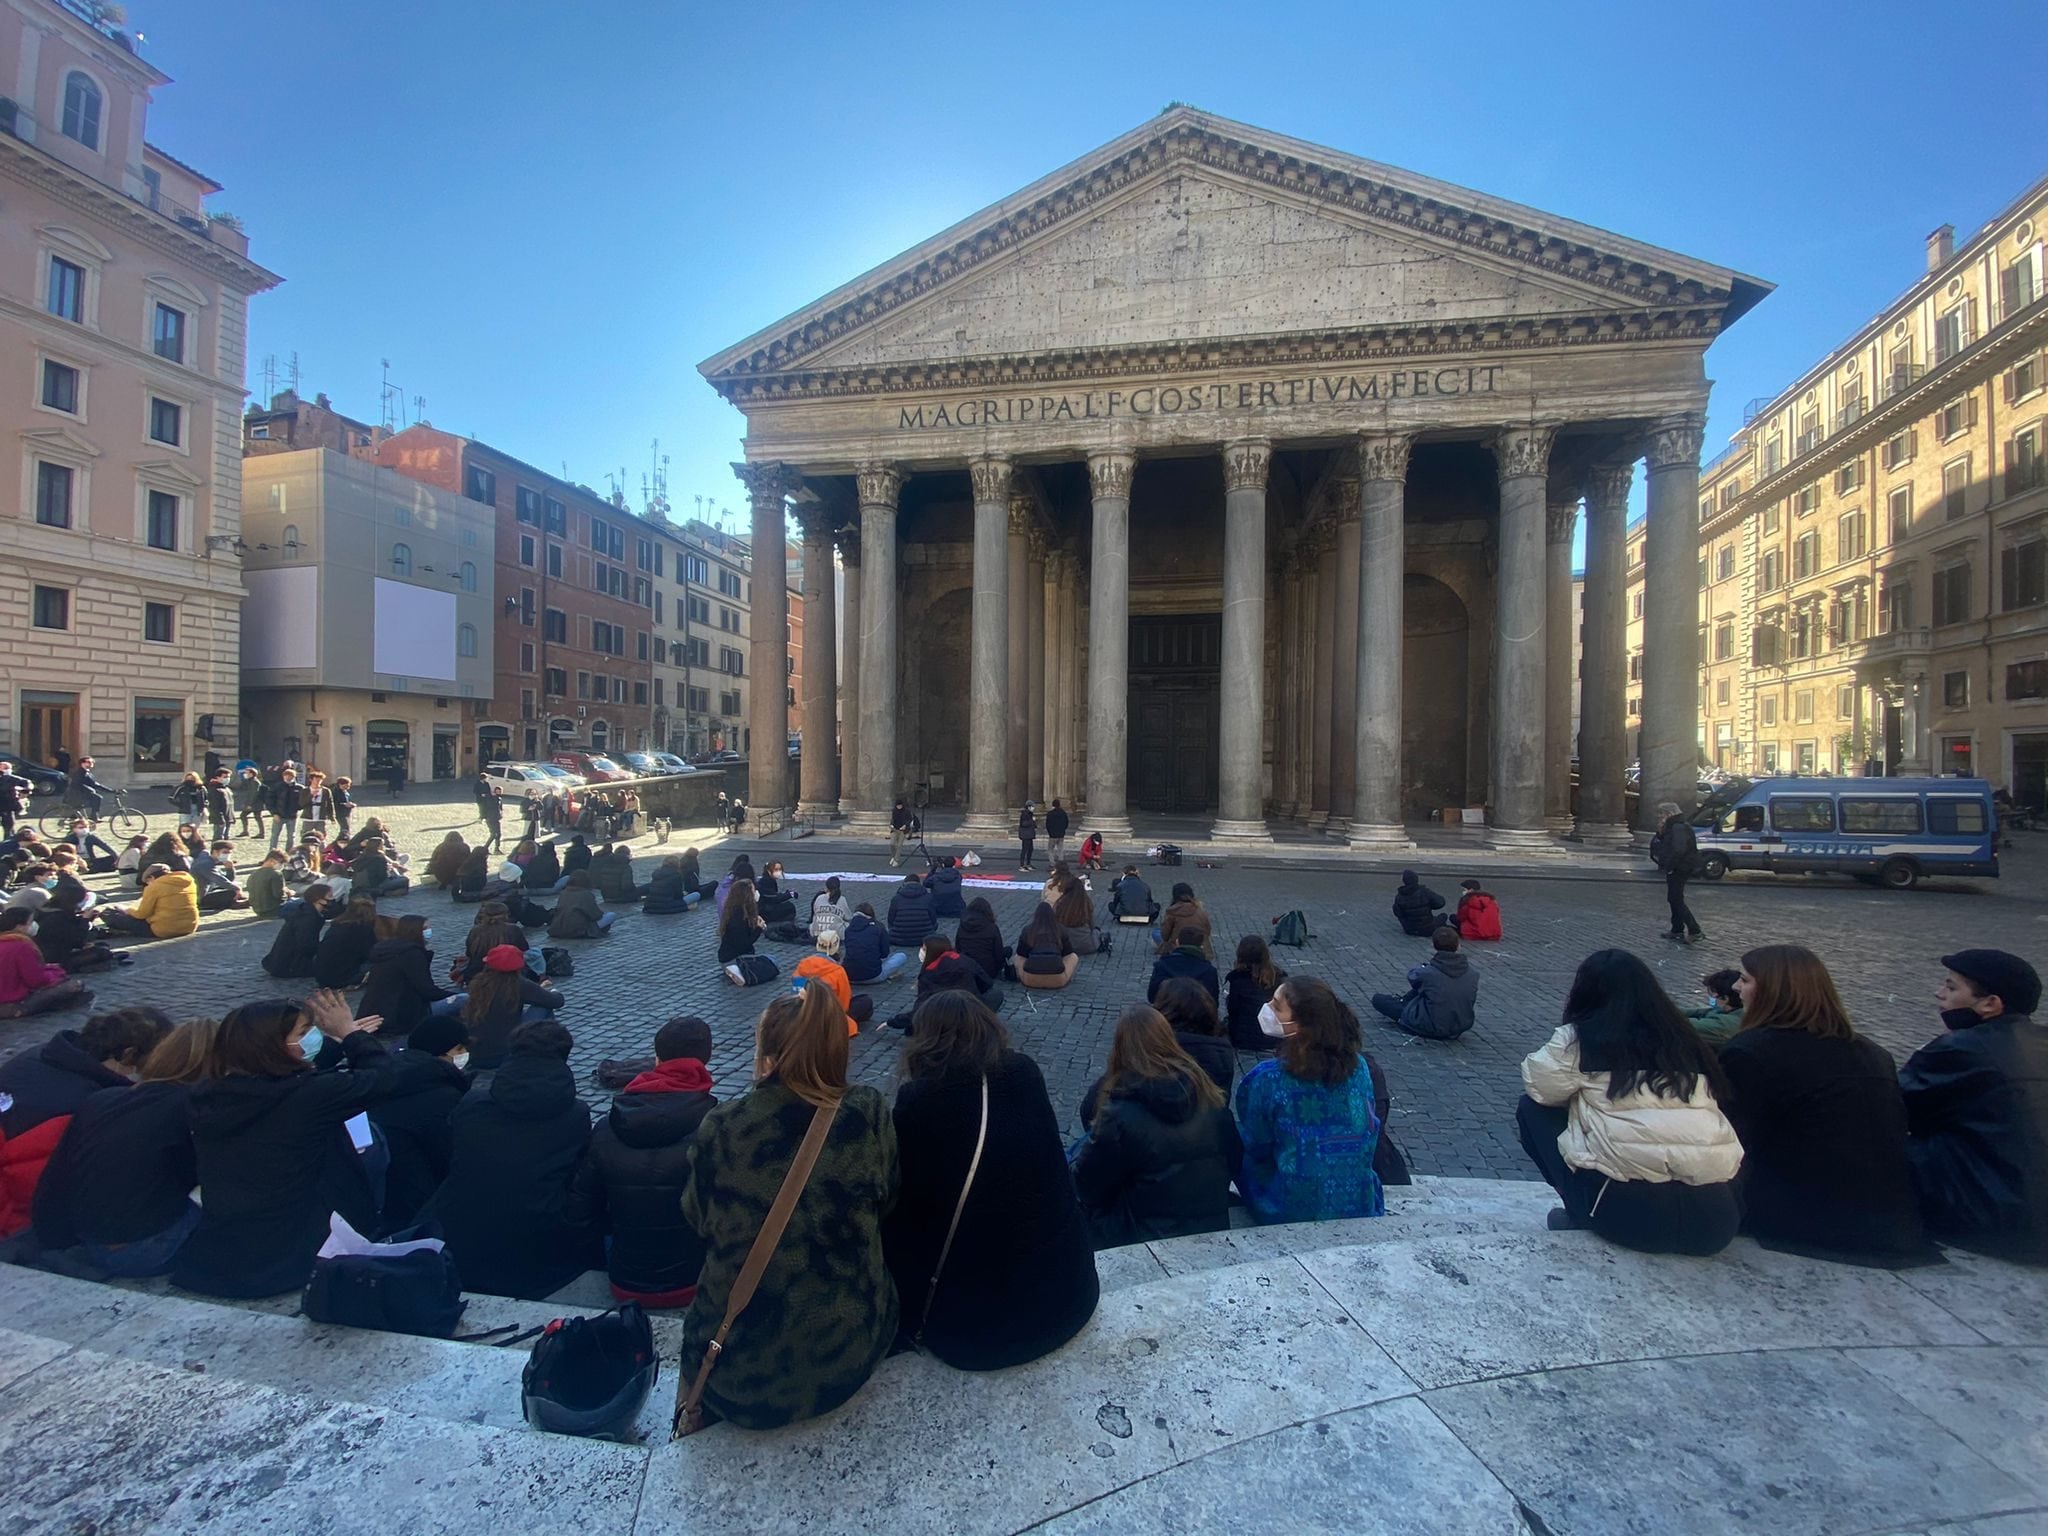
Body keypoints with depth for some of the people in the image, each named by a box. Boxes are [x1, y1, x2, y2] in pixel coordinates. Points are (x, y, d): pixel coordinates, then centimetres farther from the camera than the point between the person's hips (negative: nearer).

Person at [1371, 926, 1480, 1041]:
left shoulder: (1427, 973, -24)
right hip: (1461, 1030, 6)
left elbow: (1411, 976, 1)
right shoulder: (1473, 975, -11)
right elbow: (1474, 1006, 2)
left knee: (1378, 998, 4)